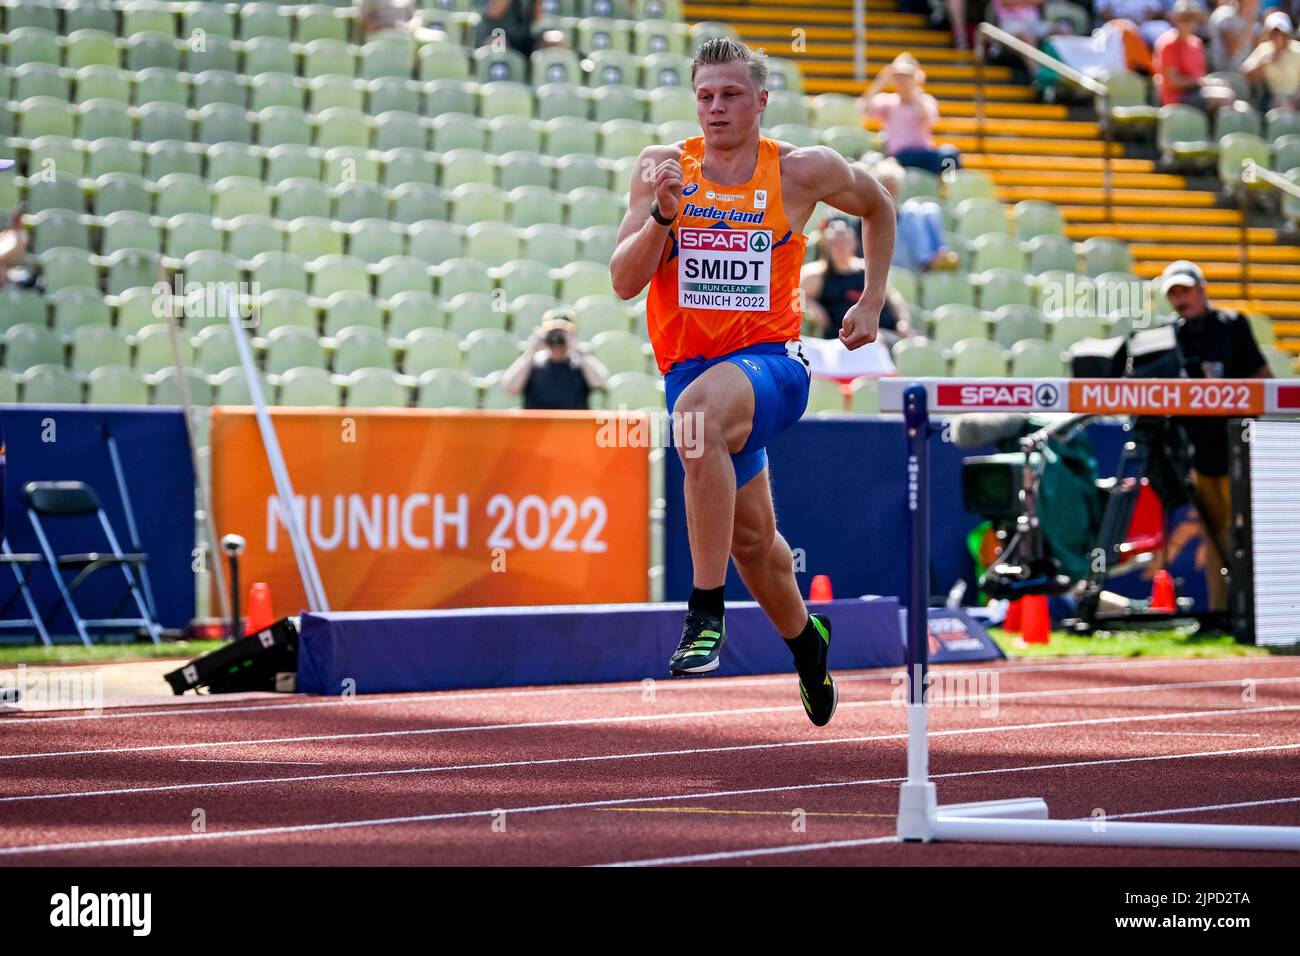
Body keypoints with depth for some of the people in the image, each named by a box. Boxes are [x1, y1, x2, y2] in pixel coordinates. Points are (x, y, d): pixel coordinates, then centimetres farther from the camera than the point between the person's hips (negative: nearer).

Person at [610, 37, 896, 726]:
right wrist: (663, 215, -21)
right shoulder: (663, 167, 0)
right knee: (751, 537, 16)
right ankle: (803, 637, 49)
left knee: (700, 409, -39)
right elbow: (624, 282, -5)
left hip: (771, 362, -4)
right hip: (690, 366, 4)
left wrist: (871, 304, 14)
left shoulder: (803, 172, -2)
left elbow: (877, 206, 19)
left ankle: (706, 612, -39)